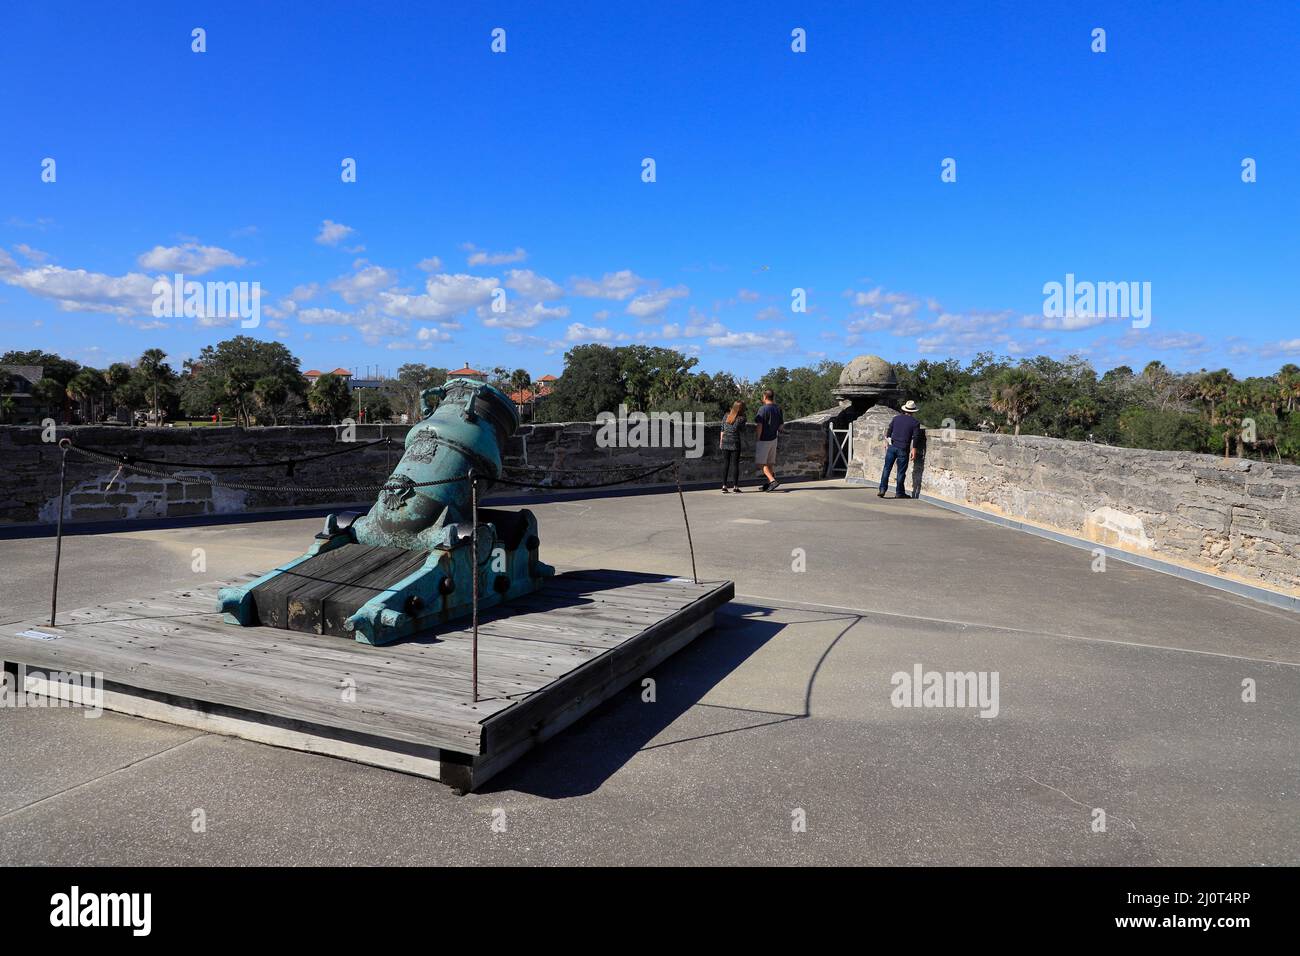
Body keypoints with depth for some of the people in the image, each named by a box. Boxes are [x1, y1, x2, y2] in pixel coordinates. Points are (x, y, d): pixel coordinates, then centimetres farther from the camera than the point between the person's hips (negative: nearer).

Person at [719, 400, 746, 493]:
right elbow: (742, 433, -3)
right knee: (735, 464, 3)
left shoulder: (726, 416, 4)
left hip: (725, 443, 4)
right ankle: (735, 486, 4)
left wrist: (721, 442, 16)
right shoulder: (741, 419, -9)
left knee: (725, 464, 8)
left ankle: (724, 486, 7)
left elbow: (722, 430, 8)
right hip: (735, 443, -4)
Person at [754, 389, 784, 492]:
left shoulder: (763, 409, -17)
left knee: (761, 462, -2)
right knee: (769, 463, 15)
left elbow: (760, 426, -18)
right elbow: (781, 425, 8)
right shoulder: (778, 408, 4)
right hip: (773, 439, 7)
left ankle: (773, 480, -17)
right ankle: (768, 483, 19)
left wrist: (757, 440, -11)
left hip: (764, 440, -7)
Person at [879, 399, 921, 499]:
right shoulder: (915, 422, -1)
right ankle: (899, 492, 11)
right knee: (901, 471, 5)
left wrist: (887, 442, 21)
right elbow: (915, 437, -6)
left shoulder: (896, 418, 8)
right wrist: (913, 450, -4)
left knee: (887, 469, 6)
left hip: (892, 447, 2)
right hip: (903, 449, -2)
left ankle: (882, 489, -1)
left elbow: (888, 432, 10)